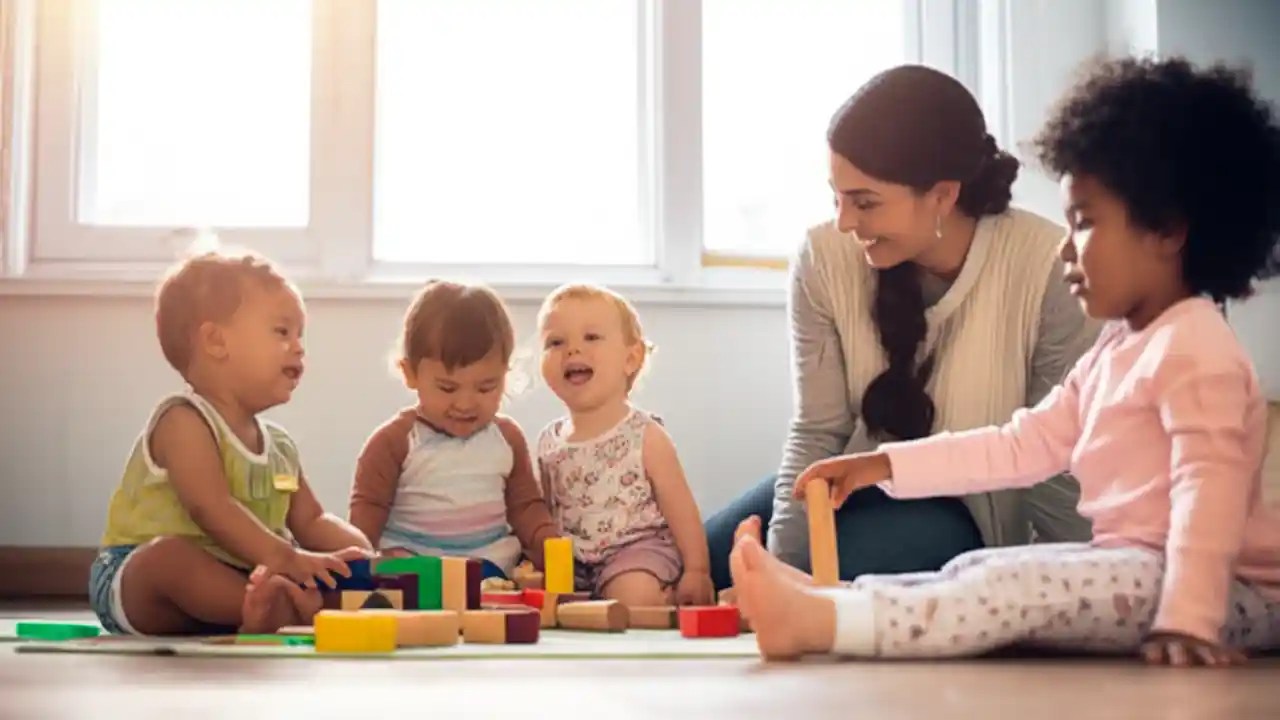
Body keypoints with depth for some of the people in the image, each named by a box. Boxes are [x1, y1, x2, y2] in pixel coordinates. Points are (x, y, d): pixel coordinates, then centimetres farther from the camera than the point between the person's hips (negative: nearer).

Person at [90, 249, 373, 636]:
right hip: (139, 579, -7)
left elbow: (312, 522, 18)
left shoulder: (279, 446, 15)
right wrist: (287, 559, -33)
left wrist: (363, 551, -3)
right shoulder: (183, 422, -11)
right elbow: (211, 508, -24)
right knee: (170, 555, -39)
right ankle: (284, 606, -56)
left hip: (232, 584, 7)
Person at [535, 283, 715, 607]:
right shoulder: (549, 442, 5)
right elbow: (544, 511, 16)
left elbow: (681, 510, -6)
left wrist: (696, 572, -8)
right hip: (570, 561, 6)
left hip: (639, 547, -6)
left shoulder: (646, 437, -9)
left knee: (634, 595, -33)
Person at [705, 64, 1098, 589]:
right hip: (866, 486, 4)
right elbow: (817, 432, -12)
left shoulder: (1046, 270, -24)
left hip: (971, 509, -4)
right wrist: (780, 565, -21)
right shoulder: (824, 257, -15)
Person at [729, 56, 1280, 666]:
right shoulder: (1115, 351, 19)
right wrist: (885, 464, 9)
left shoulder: (1192, 346, -12)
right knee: (982, 572, 1)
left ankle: (820, 622, -35)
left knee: (1019, 585, -26)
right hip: (1141, 576, 10)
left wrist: (1186, 618, -33)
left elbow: (1209, 486, -24)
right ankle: (826, 601, -14)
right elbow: (1024, 445, 16)